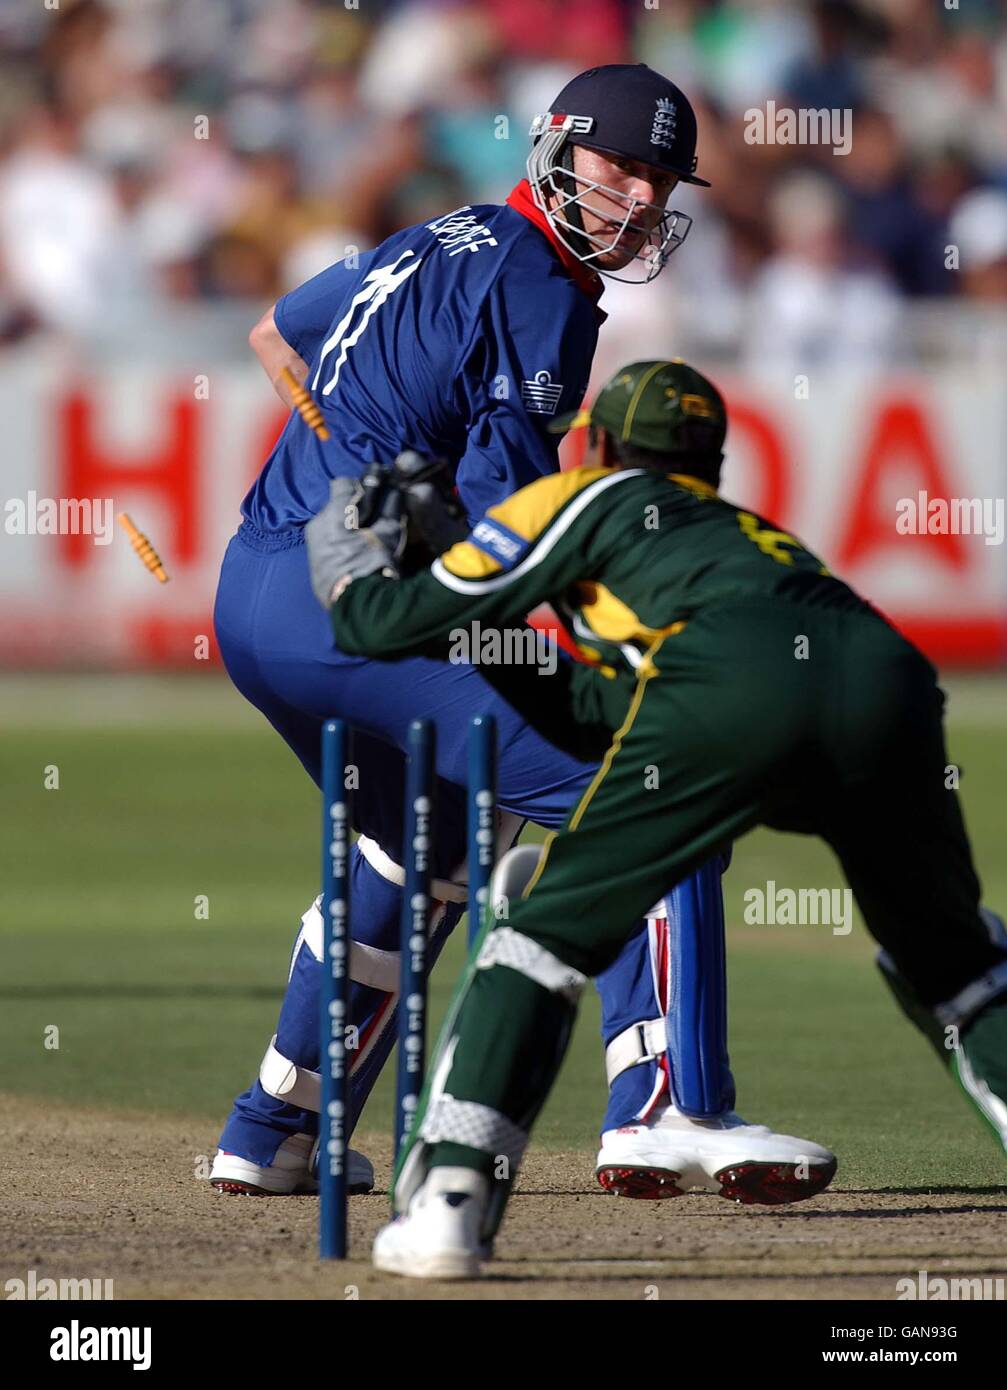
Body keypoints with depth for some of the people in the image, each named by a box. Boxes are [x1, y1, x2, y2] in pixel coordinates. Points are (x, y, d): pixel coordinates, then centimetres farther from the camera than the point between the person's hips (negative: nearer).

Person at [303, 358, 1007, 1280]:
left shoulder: (588, 498, 29)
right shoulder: (749, 530, 44)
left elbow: (401, 622, 25)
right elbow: (599, 716, 45)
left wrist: (346, 568, 46)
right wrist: (490, 645, 51)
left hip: (729, 687, -5)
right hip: (886, 677, 5)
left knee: (548, 924, 8)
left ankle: (448, 1204, -3)